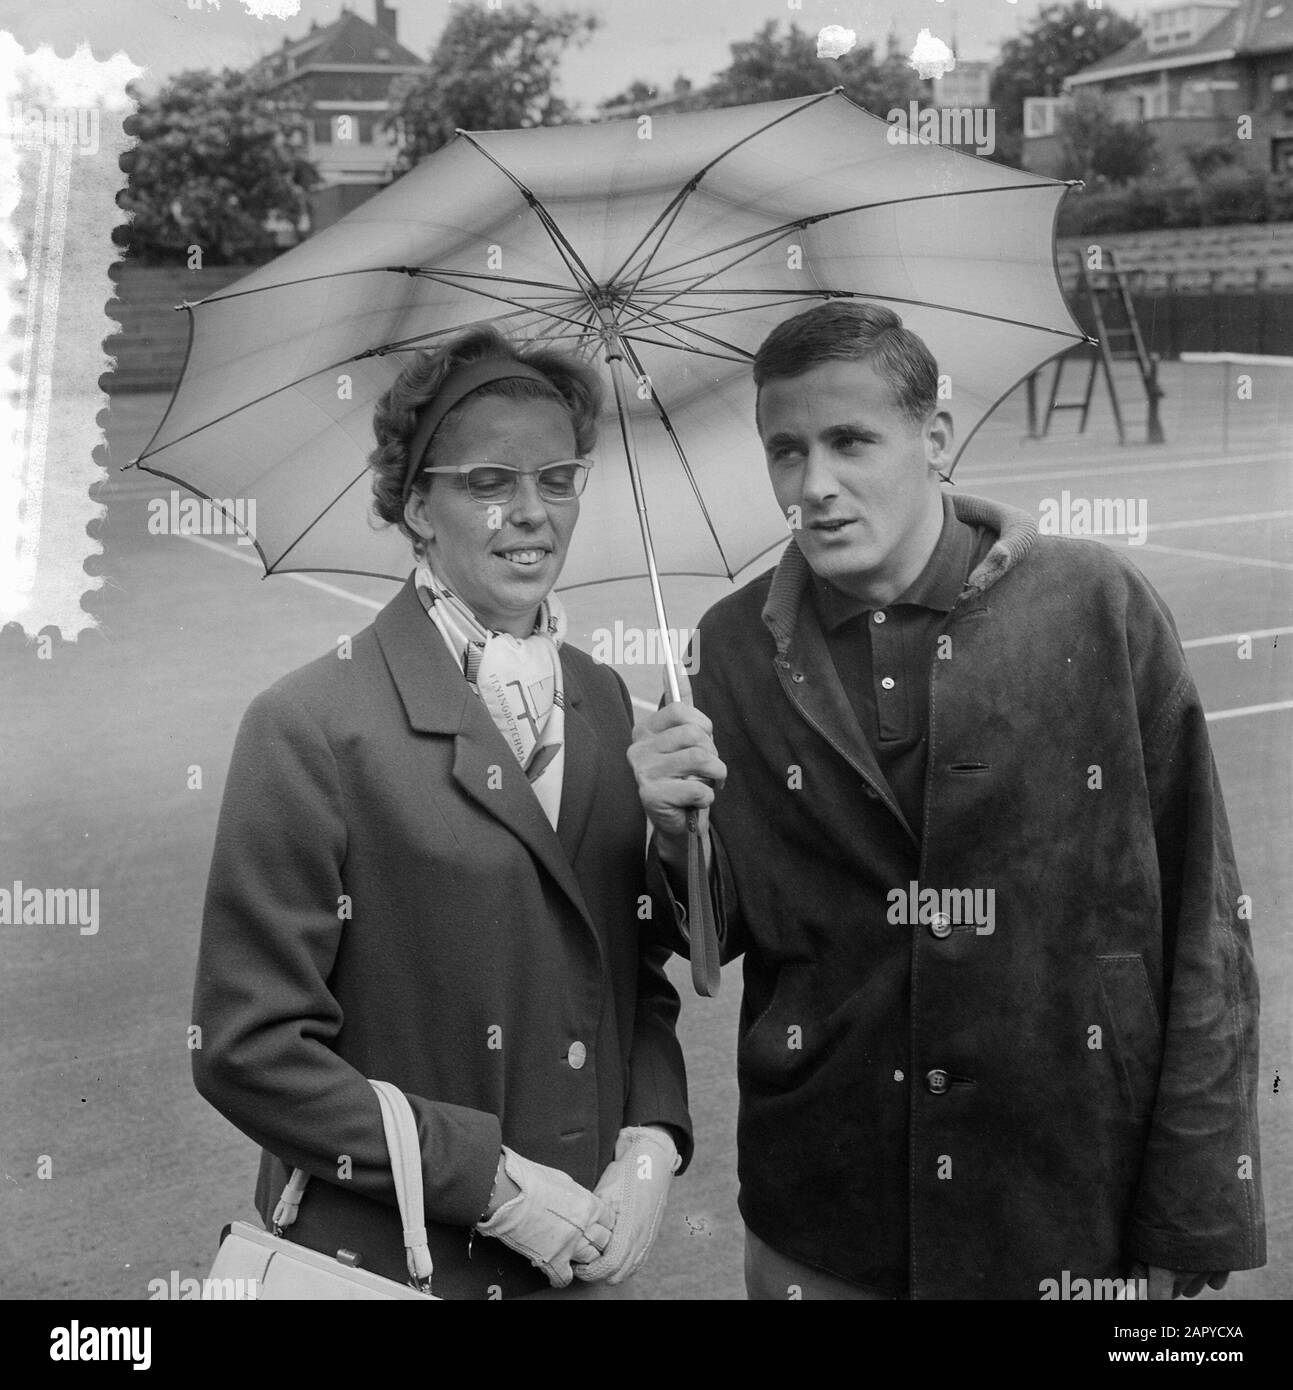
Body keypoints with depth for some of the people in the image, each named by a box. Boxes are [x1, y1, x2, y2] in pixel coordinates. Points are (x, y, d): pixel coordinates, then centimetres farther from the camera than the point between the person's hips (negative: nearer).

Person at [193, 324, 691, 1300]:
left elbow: (641, 972, 10)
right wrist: (492, 1178, -16)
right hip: (386, 1259, -4)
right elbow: (250, 1048, -14)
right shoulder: (310, 730, -13)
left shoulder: (606, 704, 3)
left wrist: (650, 1146, -6)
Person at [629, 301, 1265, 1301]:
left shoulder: (1097, 606, -10)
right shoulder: (739, 646, -2)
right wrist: (682, 832, -17)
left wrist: (1192, 1221, -6)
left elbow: (1199, 924, -6)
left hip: (1076, 1210, -1)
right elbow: (729, 937, 4)